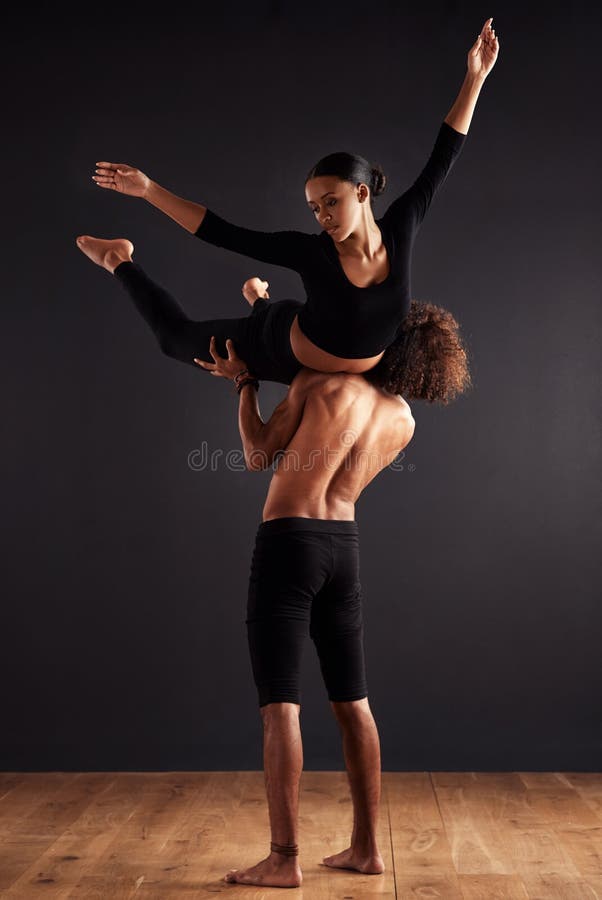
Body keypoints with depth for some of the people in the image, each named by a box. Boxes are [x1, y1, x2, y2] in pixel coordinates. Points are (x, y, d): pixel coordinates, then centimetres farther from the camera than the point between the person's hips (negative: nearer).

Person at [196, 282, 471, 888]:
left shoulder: (319, 380, -6)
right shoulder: (404, 421, 10)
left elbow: (258, 456, 0)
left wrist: (246, 382, 10)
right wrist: (246, 378, 24)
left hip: (288, 543, -5)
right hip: (343, 546, 6)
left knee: (280, 706, -3)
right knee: (352, 703, 12)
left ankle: (283, 859, 0)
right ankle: (365, 848, 19)